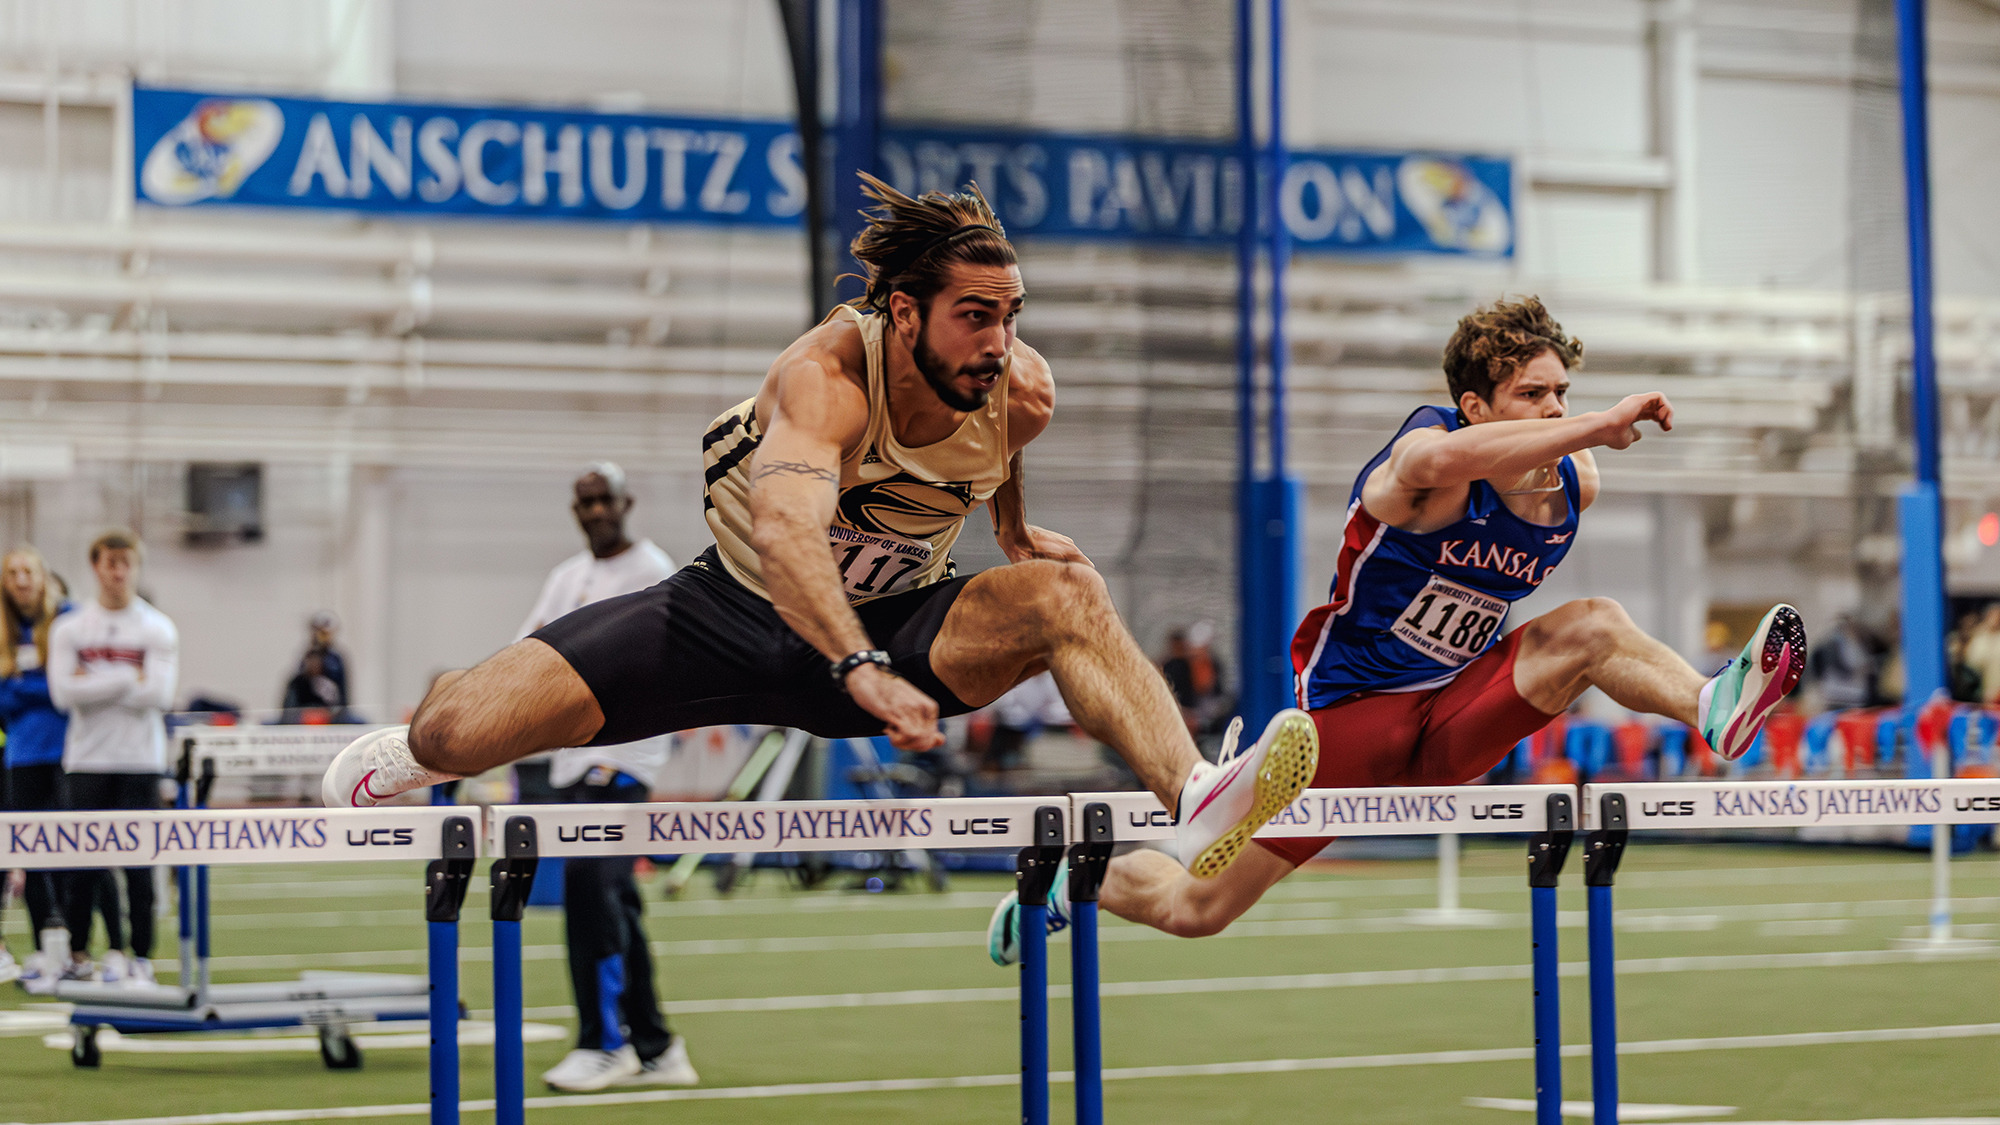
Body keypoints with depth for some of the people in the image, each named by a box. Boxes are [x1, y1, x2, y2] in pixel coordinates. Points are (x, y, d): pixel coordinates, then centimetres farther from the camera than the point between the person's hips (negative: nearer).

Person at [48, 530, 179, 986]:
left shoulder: (158, 629, 3)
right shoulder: (69, 629, 5)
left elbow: (158, 694, -10)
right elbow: (64, 692, -9)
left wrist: (94, 683, -9)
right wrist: (128, 678, -10)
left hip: (140, 762, -1)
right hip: (86, 760, 1)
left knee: (139, 865, -1)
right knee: (82, 862, 2)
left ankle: (141, 958, 6)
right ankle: (78, 954, 13)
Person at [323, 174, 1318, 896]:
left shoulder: (1019, 392, -14)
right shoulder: (824, 377, -32)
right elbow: (783, 532, -51)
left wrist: (1013, 536, 20)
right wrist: (860, 670, -64)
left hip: (894, 623, 3)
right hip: (734, 607, -3)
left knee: (1066, 592, -26)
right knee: (464, 730, -14)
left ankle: (1196, 801, -41)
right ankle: (408, 750, 25)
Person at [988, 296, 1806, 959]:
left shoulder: (1574, 487, -2)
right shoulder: (1425, 458, -23)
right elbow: (1442, 456, -52)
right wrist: (1598, 425, -51)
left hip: (1456, 713, 5)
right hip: (1349, 710, -5)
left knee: (1591, 626, -21)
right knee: (1194, 910, 3)